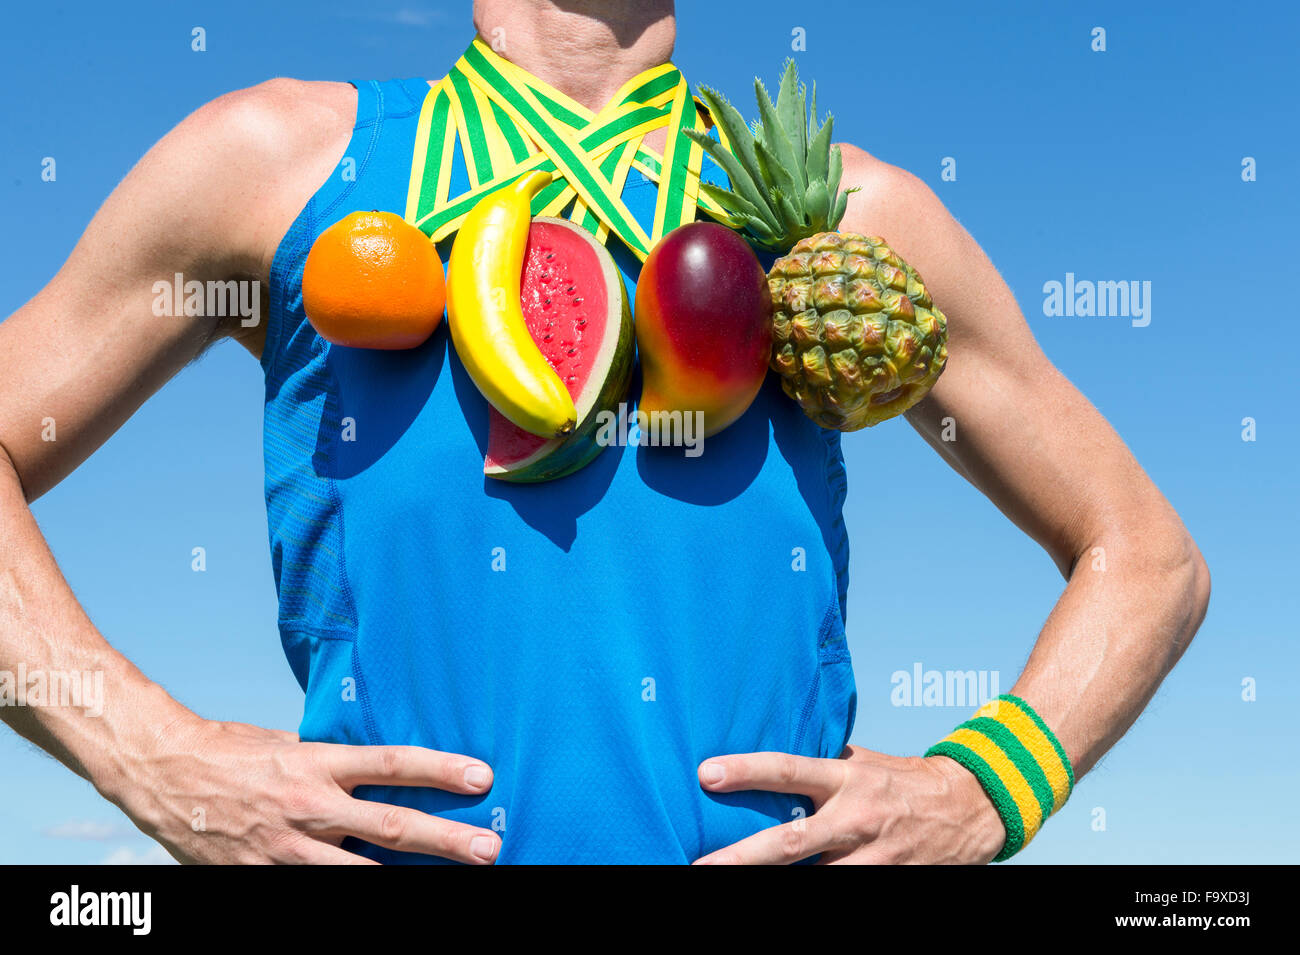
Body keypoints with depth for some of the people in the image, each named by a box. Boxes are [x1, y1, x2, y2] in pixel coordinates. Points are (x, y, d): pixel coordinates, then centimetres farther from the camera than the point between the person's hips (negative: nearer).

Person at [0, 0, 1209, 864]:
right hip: (401, 843, -1)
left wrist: (975, 798, 0)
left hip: (766, 837, 2)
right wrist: (160, 766, -5)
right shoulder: (279, 162, 9)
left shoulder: (849, 215, 12)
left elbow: (1149, 554, 17)